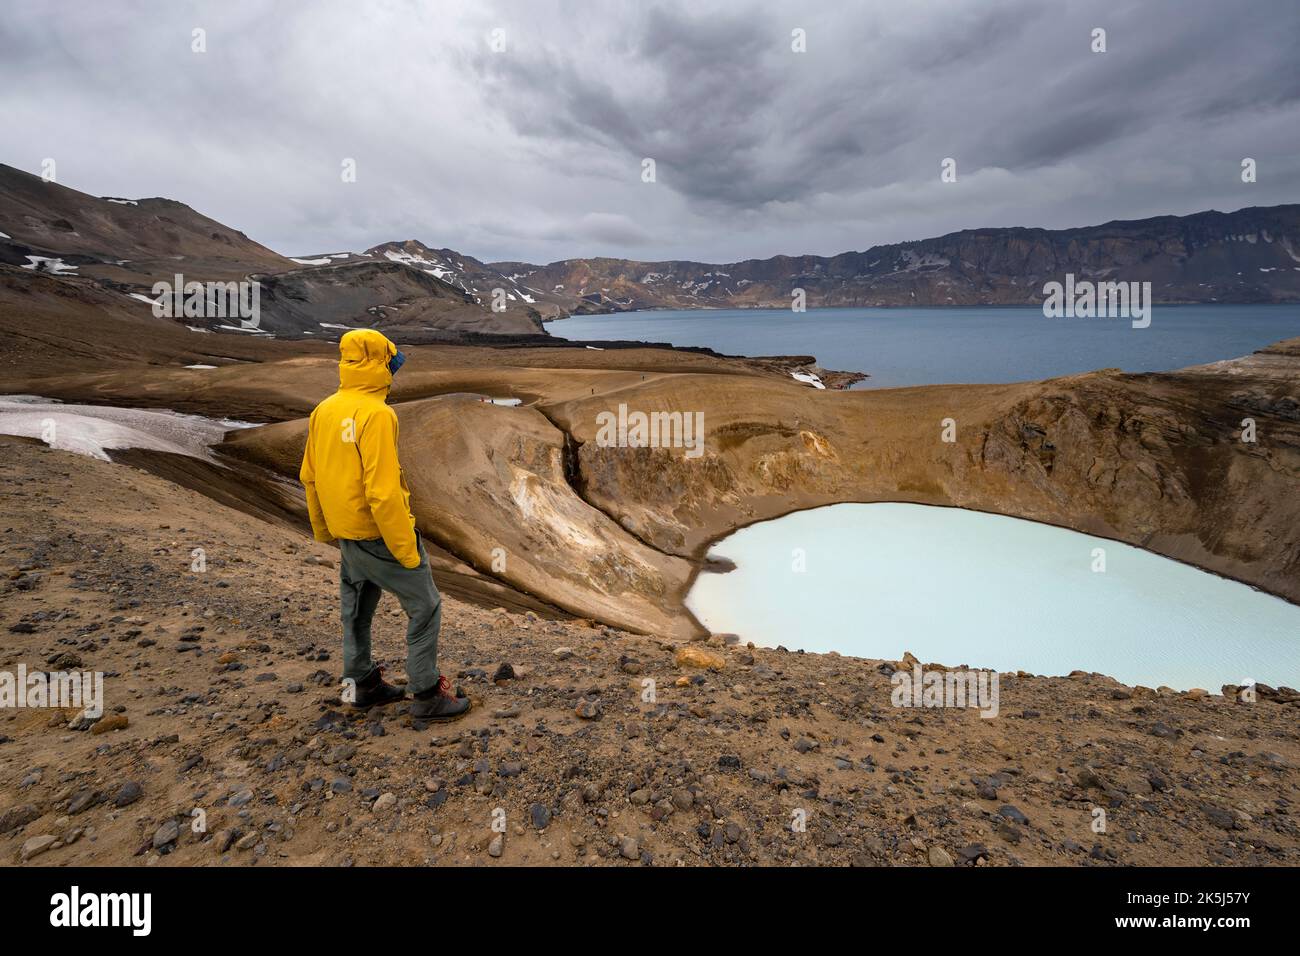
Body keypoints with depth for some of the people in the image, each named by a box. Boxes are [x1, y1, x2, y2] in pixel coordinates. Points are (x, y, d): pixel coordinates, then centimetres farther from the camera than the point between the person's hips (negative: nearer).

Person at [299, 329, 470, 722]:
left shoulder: (324, 411, 3)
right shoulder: (376, 414, -23)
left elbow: (309, 476, 12)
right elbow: (383, 492, -27)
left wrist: (323, 529, 23)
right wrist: (407, 550, -20)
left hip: (347, 534, 9)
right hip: (381, 536, -9)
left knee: (356, 607, 22)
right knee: (425, 607, 5)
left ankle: (362, 683, 37)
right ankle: (426, 694, 12)